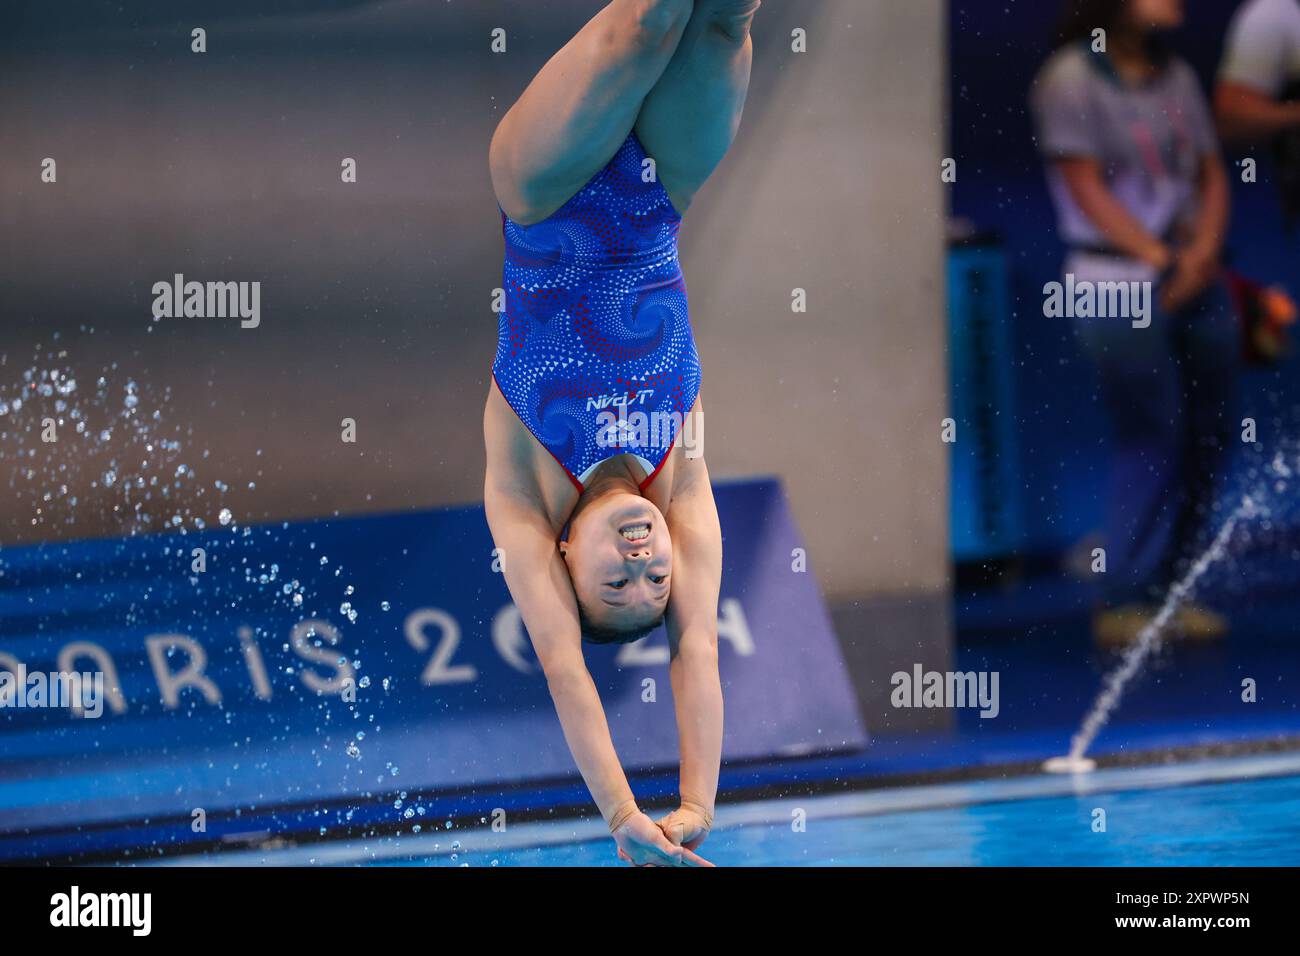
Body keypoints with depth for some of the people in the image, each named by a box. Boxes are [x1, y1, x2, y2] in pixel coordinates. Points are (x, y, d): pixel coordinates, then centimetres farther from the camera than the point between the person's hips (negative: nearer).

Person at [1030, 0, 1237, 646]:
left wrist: (1202, 252, -6)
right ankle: (1124, 603, -2)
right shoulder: (1069, 79, -6)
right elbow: (1087, 188, -10)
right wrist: (1161, 259, -14)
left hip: (1195, 284, 6)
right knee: (1149, 441, -10)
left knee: (1207, 438, 4)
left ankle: (1168, 590, 15)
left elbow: (1212, 175, 12)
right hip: (1119, 286, -6)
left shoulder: (1176, 77, 13)